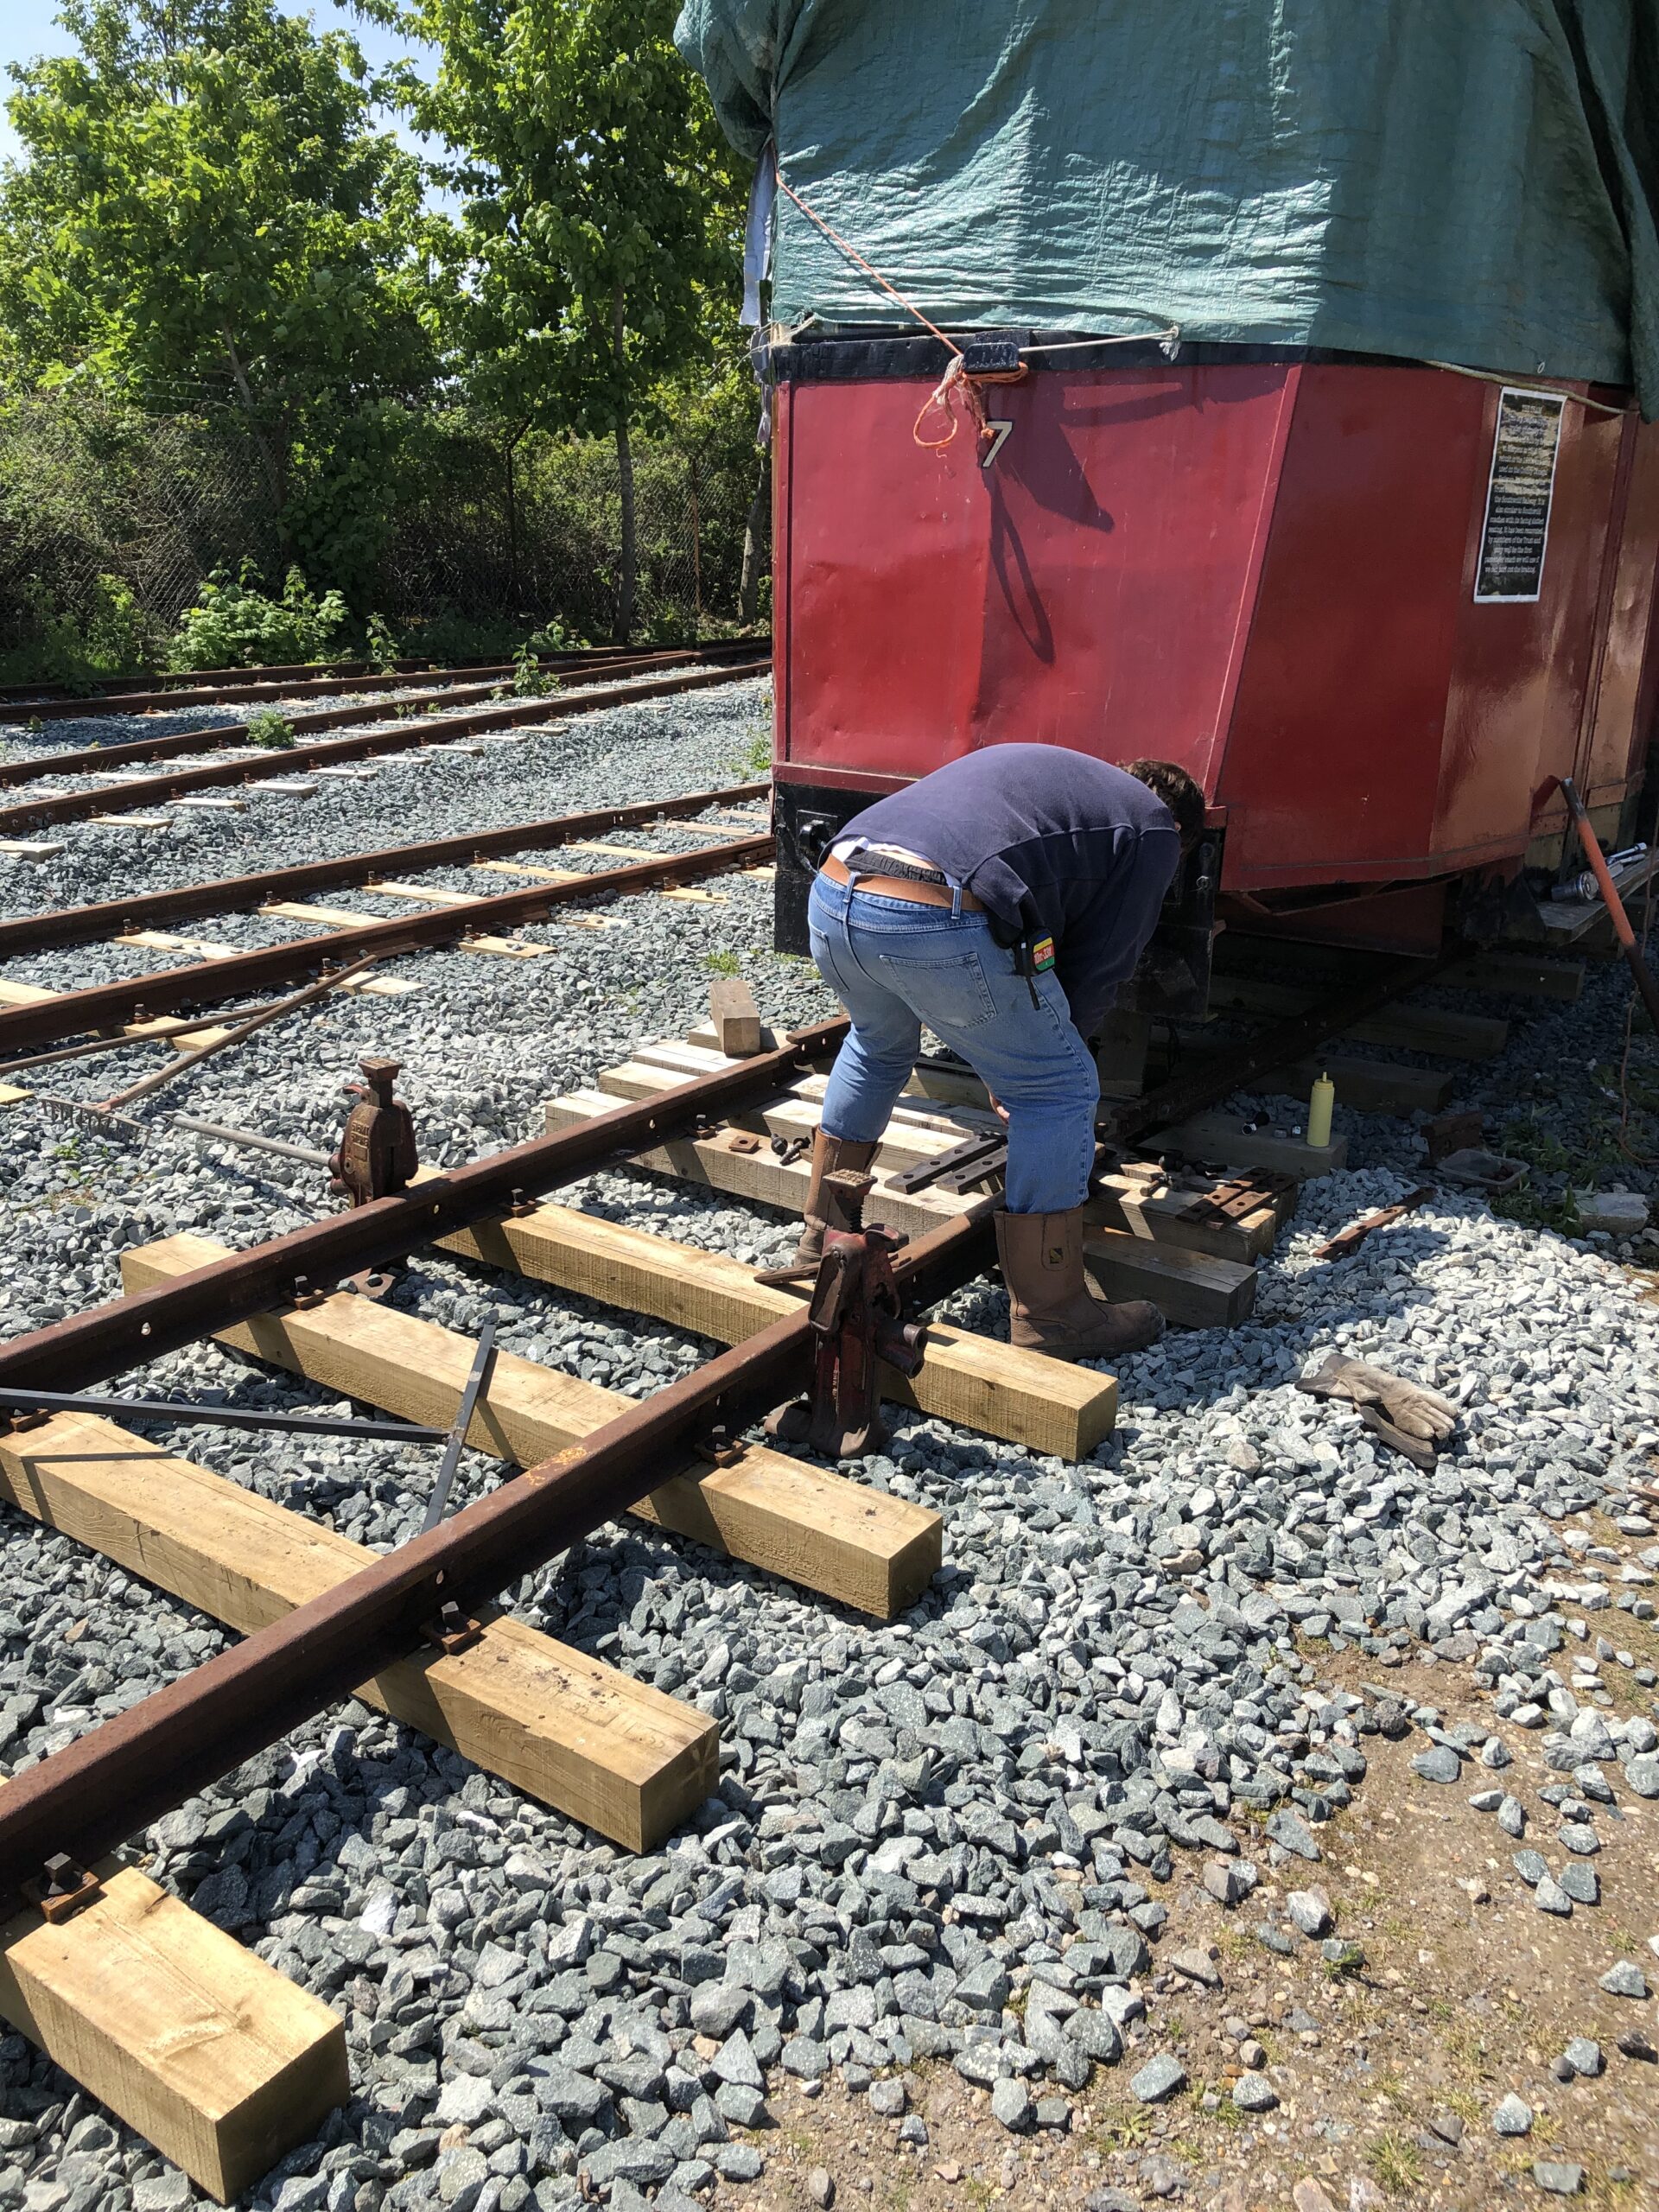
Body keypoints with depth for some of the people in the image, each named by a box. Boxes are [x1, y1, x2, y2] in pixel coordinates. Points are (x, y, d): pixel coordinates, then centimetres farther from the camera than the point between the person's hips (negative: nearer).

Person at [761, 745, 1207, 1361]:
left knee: (878, 1047, 35)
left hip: (831, 897, 8)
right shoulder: (1154, 830, 17)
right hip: (937, 921, -8)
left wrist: (1001, 1068, 45)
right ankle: (1048, 1316, 15)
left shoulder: (1044, 771, 38)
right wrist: (1020, 1061, 31)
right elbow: (1096, 971, 15)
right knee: (1060, 1092, 10)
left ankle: (822, 1240, 45)